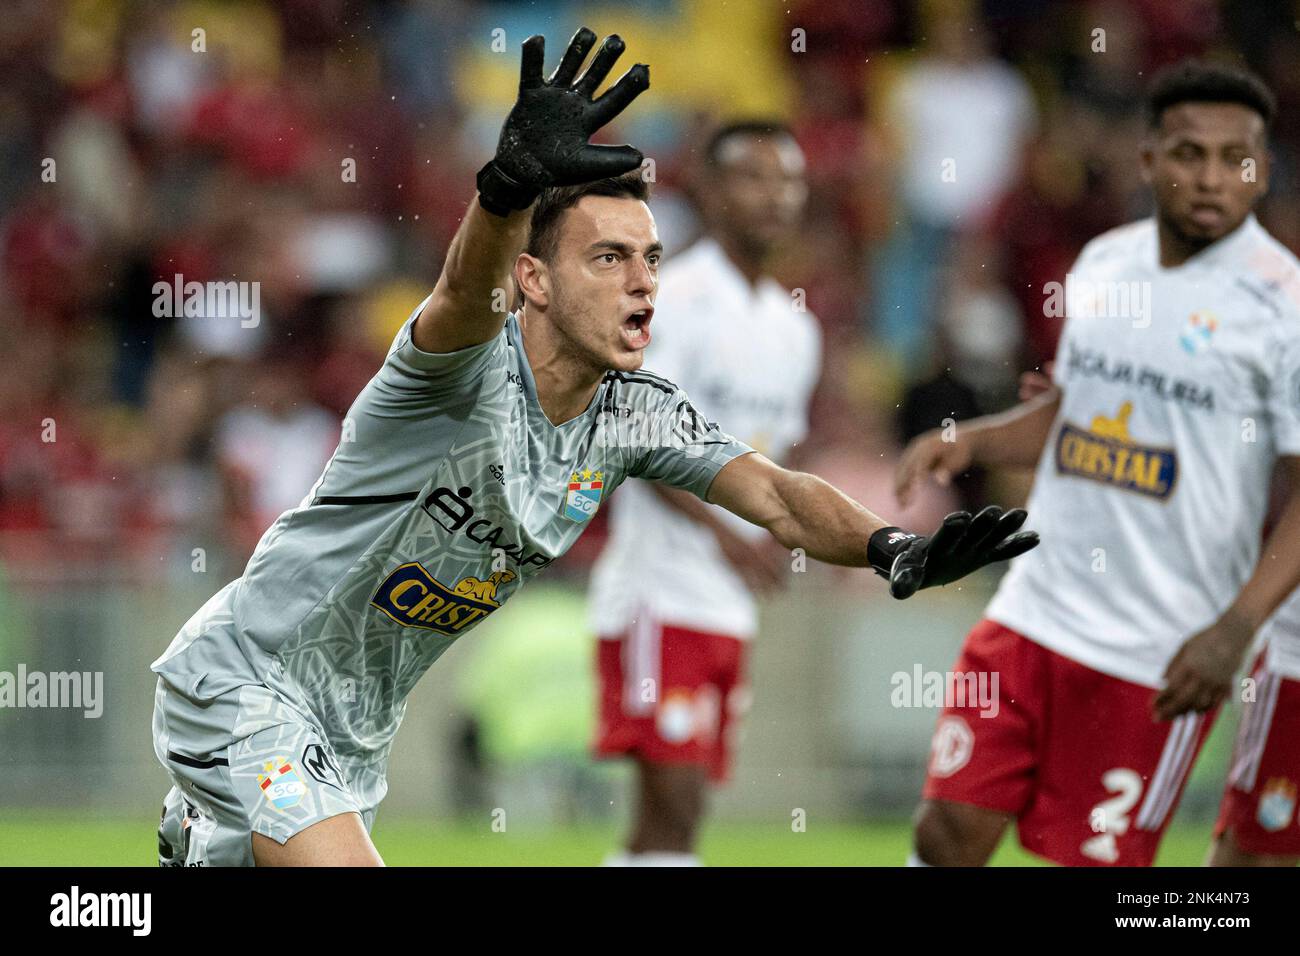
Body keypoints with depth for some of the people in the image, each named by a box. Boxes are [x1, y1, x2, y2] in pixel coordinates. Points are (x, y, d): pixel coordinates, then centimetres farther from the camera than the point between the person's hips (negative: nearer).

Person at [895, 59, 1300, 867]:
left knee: (1095, 859, -1)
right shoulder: (1105, 262, 9)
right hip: (1034, 612, 6)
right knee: (948, 835, 3)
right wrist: (971, 440, 4)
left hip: (1159, 656, -6)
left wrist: (1235, 629, -24)